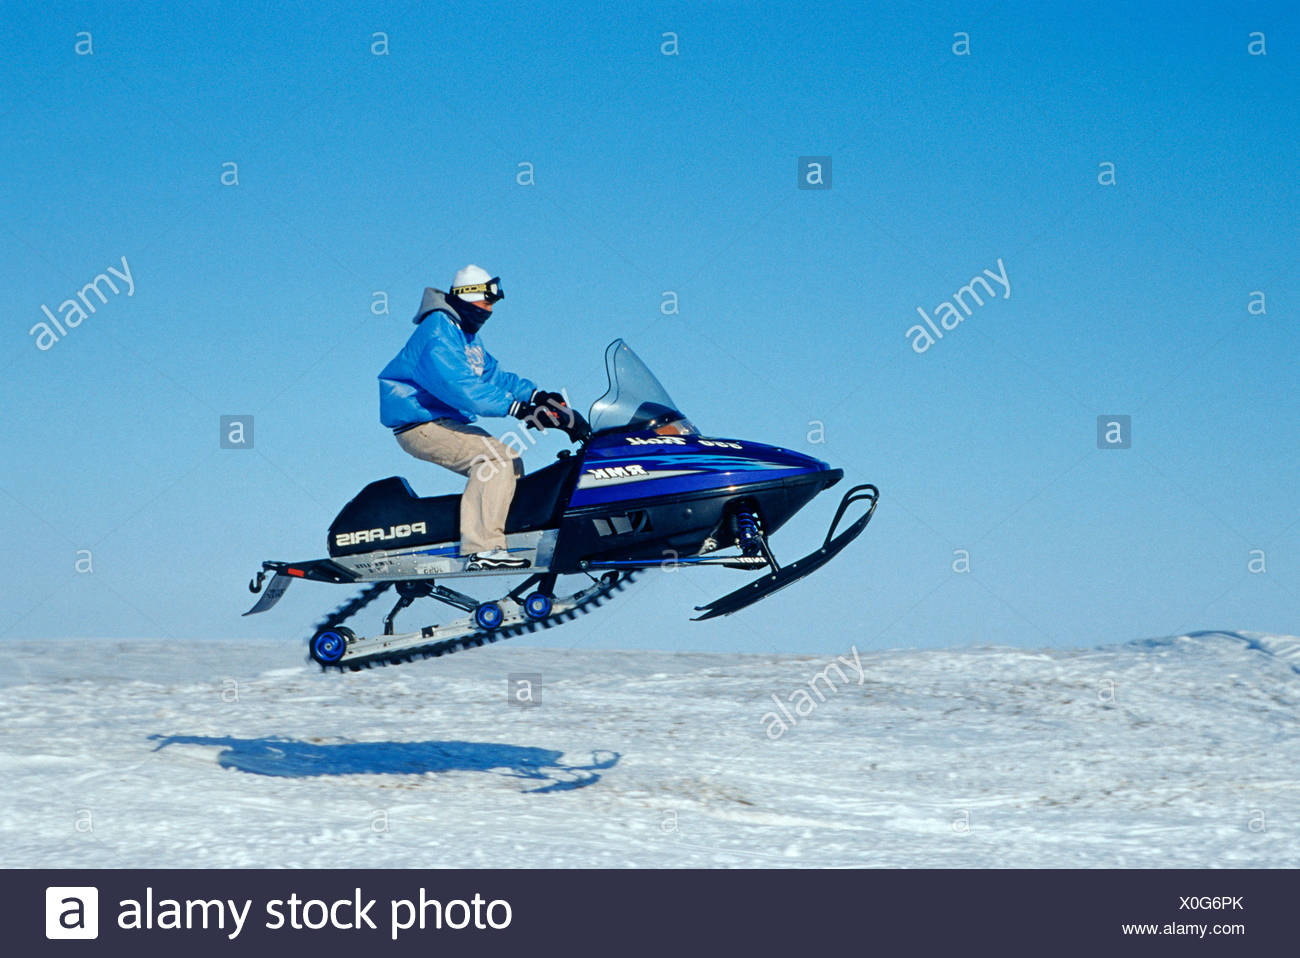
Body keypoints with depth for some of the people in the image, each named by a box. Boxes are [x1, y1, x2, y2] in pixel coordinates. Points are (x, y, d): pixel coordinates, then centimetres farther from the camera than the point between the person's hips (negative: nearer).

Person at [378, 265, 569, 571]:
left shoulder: (467, 336, 17)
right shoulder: (438, 333, -18)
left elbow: (493, 375, 21)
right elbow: (459, 386, -30)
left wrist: (537, 395, 6)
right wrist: (517, 408, -33)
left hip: (446, 422, 11)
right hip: (420, 426, -11)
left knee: (511, 464, 10)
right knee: (496, 457, -25)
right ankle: (483, 549, -33)